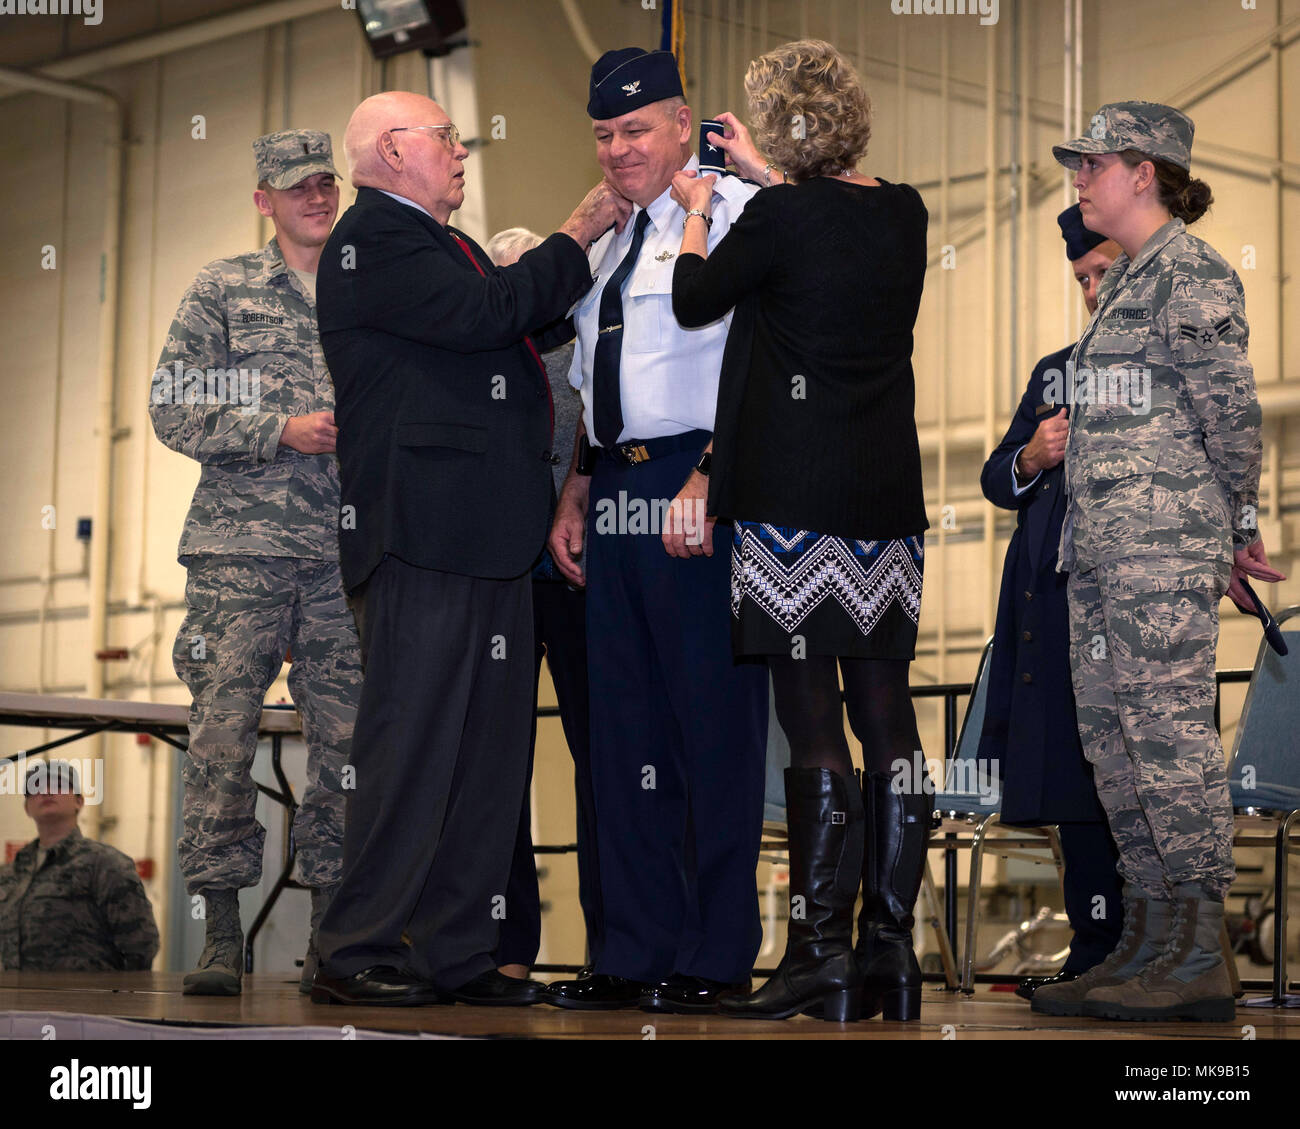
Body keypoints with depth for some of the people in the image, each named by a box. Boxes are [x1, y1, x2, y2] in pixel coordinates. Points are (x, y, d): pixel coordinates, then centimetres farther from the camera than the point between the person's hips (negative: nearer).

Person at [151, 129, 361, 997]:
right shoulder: (222, 290, 8)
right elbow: (175, 410, 1)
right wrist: (284, 431, -9)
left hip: (352, 551, 3)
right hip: (242, 546, -2)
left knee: (348, 738, 1)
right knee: (224, 729, -8)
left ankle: (332, 936, 9)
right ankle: (220, 935, -2)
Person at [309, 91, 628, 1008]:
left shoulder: (444, 244, 25)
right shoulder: (373, 241, -7)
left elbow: (524, 327, 25)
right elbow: (484, 314, -18)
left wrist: (595, 244, 18)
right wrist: (577, 238, -5)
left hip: (489, 537, 10)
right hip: (424, 529, -10)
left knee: (490, 749, 8)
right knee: (412, 746, -9)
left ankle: (459, 955, 13)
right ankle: (359, 956, -2)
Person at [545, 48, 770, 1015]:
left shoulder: (732, 212, -5)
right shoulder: (612, 243, 21)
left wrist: (707, 481, -22)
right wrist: (575, 495, 17)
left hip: (696, 489, -9)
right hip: (617, 494, 9)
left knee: (714, 724, -4)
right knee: (625, 729, 10)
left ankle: (717, 956, 3)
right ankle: (637, 951, 16)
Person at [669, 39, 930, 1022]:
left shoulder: (780, 217, -11)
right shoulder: (905, 213, 7)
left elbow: (694, 301, 4)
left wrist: (696, 213, 21)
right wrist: (765, 175, 41)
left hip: (796, 503, -6)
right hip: (889, 498, 6)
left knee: (815, 732, -5)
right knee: (889, 722, 8)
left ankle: (821, 958, -3)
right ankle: (891, 949, 12)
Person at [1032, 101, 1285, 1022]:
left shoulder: (1192, 271, -8)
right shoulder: (1126, 280, 20)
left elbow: (1232, 410, -10)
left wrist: (1239, 527, -1)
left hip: (1166, 543, -10)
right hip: (1101, 544, 10)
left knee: (1170, 735, -10)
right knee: (1113, 737, 9)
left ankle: (1201, 959, -7)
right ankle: (1148, 943, 14)